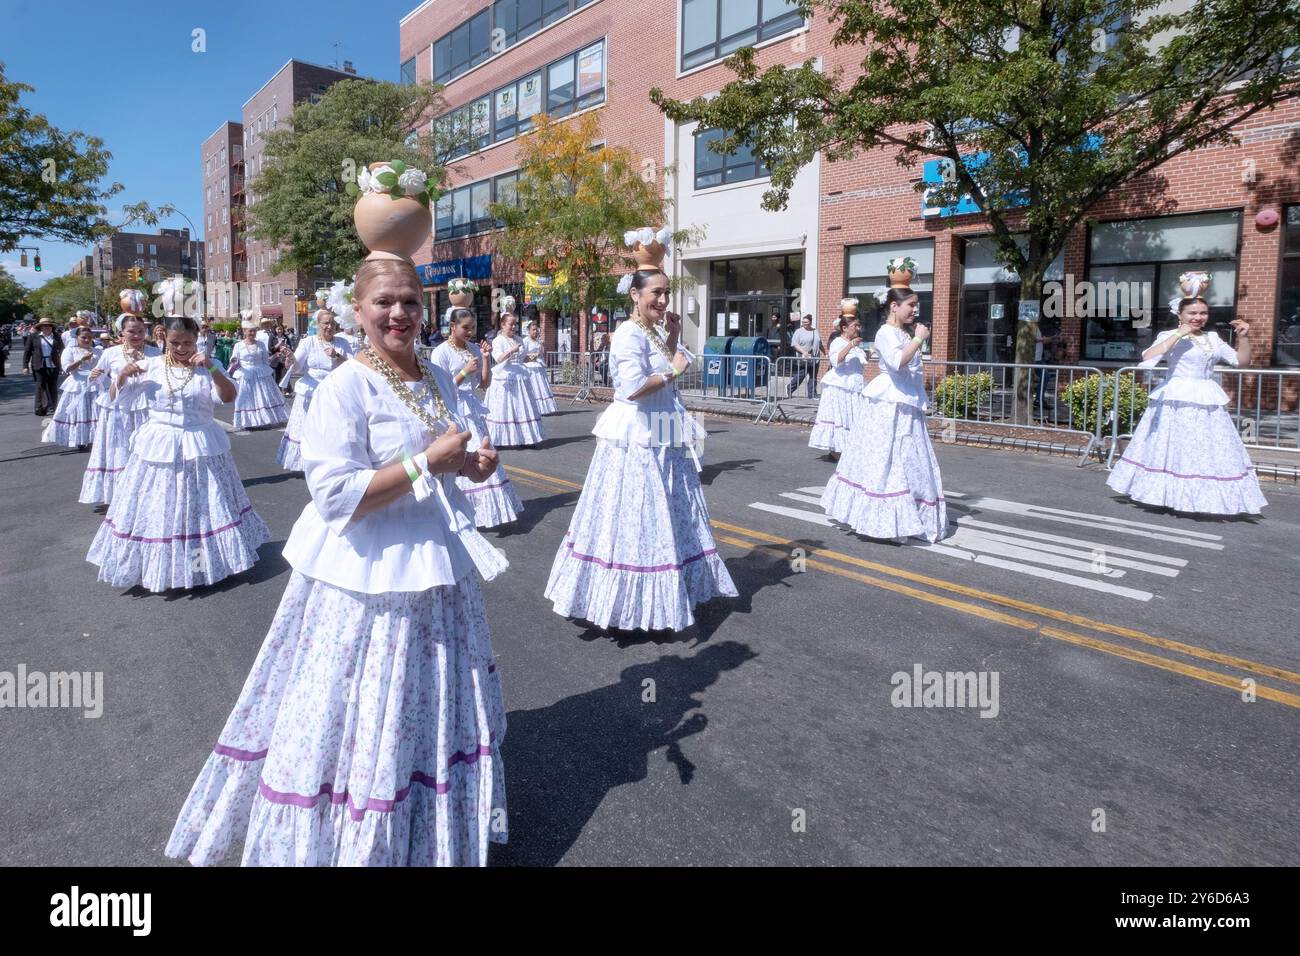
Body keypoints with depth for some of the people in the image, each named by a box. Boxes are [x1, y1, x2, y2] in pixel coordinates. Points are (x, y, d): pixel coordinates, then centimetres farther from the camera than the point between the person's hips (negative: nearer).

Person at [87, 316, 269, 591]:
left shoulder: (208, 366, -1)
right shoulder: (151, 366, 1)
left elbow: (229, 397, -17)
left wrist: (212, 367, -28)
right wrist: (122, 375, -14)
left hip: (201, 447, -1)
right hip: (158, 447, 1)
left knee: (203, 507, 9)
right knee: (158, 510, 6)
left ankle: (207, 560, 25)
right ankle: (157, 565, 21)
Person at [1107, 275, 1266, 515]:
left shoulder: (1213, 338, 13)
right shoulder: (1170, 336, -3)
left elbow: (1241, 361, 17)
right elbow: (1148, 357, -22)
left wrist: (1243, 338, 2)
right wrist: (1178, 335, -21)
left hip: (1207, 403, 6)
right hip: (1176, 402, -5)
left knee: (1207, 452, 6)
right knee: (1174, 450, -1)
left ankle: (1202, 500, 14)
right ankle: (1167, 496, 9)